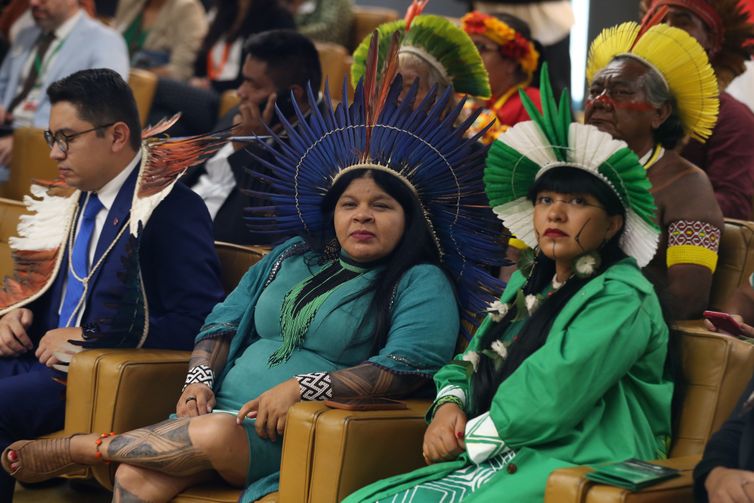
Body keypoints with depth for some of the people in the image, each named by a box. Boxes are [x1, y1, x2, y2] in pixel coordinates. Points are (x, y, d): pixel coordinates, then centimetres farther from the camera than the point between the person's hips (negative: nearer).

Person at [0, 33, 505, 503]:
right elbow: (225, 321, 20)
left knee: (216, 435, -34)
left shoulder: (421, 285, 2)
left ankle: (76, 448, -15)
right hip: (225, 409, 5)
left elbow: (409, 366, -14)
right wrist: (199, 381, -1)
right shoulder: (291, 257, 22)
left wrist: (301, 387, -21)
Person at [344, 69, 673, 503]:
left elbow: (551, 395, -19)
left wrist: (471, 436, -7)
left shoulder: (621, 299, -9)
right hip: (503, 461, 9)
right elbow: (469, 365, 24)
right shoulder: (527, 286, 20)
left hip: (572, 467, -8)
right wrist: (448, 406, 1)